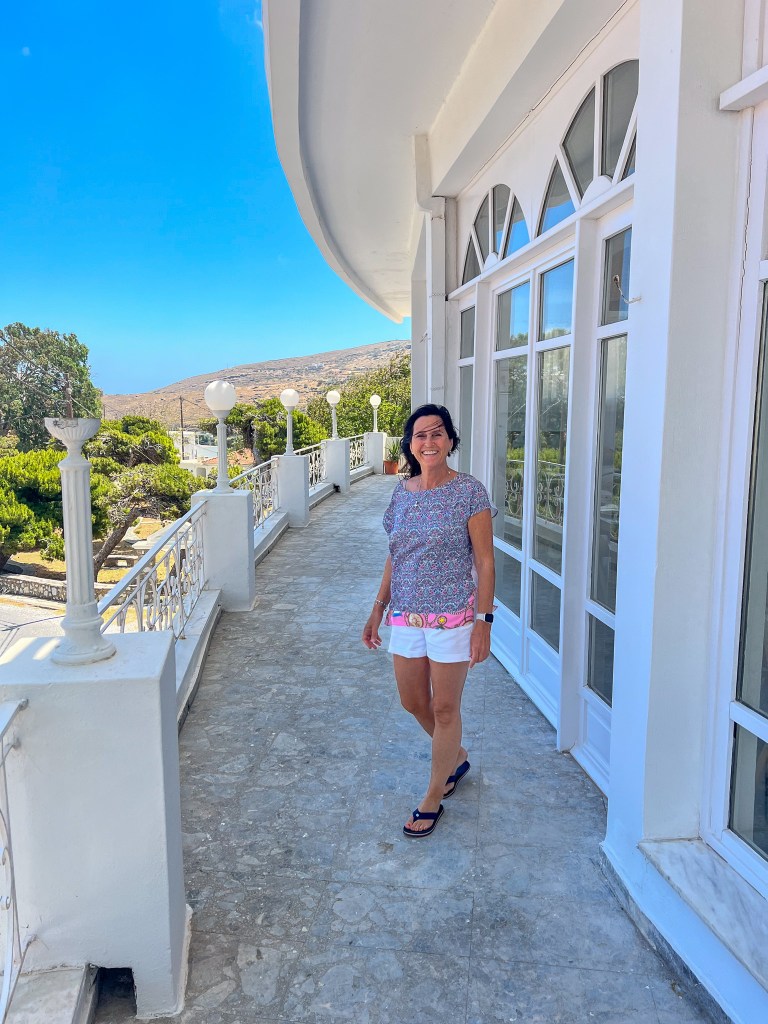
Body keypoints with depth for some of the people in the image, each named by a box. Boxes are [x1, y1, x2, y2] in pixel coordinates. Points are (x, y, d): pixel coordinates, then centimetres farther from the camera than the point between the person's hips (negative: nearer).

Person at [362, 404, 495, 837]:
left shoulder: (469, 491, -12)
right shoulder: (402, 492, 4)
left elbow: (485, 561, -11)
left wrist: (484, 622, -14)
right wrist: (379, 608, 11)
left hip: (452, 616, -6)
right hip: (406, 615, 6)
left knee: (445, 708, 7)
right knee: (413, 702, 17)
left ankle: (433, 799, 27)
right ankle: (457, 757, 45)